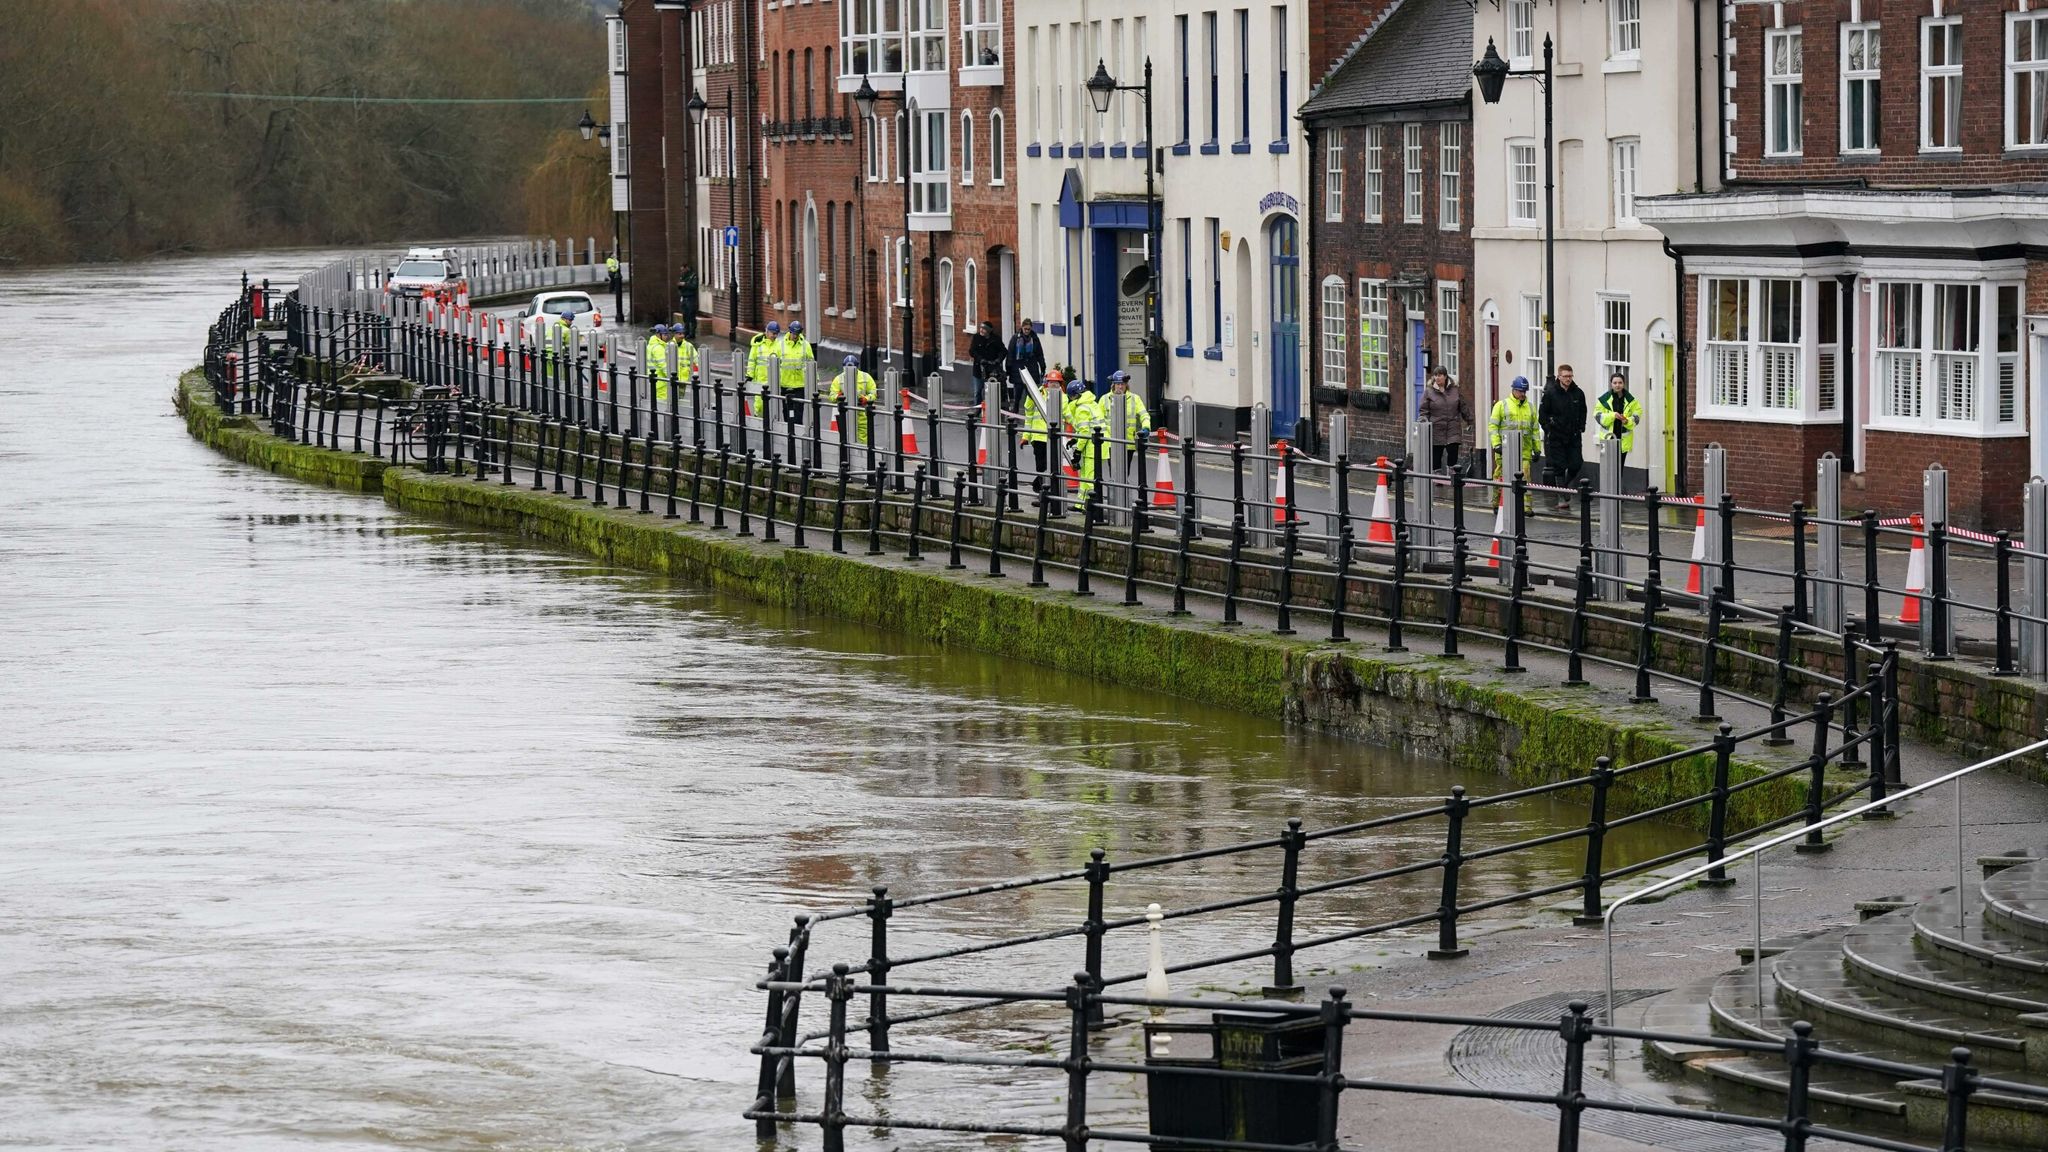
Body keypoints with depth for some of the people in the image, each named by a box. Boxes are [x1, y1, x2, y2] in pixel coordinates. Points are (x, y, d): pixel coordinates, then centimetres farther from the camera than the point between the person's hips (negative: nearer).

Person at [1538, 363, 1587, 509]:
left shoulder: (1578, 393, 3)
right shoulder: (1550, 393, -6)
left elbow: (1582, 413, 15)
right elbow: (1543, 415, 0)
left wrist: (1581, 427, 4)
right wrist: (1549, 430, -8)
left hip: (1574, 437, 3)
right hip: (1556, 437, -3)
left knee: (1576, 464, -3)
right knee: (1559, 467, -1)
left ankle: (1565, 489, 22)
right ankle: (1562, 498, 4)